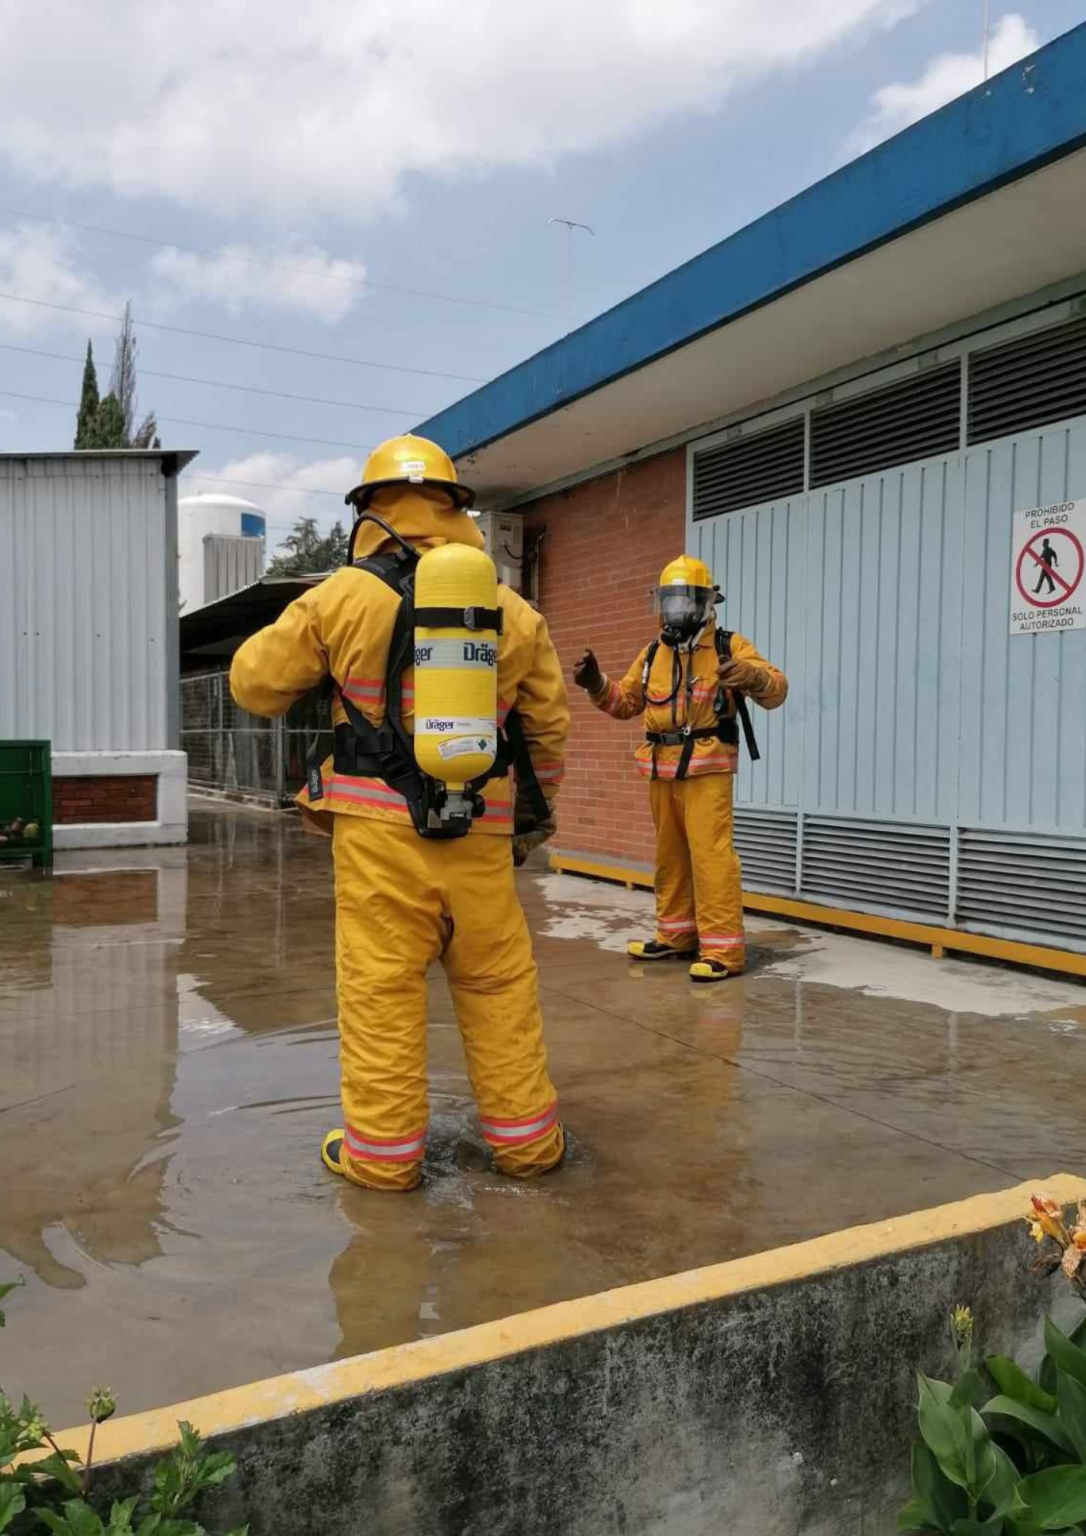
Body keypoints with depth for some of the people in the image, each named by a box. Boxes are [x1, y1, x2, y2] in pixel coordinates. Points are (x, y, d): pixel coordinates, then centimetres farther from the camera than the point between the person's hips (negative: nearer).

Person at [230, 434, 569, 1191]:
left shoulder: (343, 597, -3)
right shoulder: (514, 612, 5)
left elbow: (256, 682, 6)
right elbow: (549, 726, 10)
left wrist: (298, 630, 26)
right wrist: (534, 814, 23)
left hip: (380, 830, -2)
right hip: (479, 833, 3)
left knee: (381, 988, 7)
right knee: (499, 986, 13)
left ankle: (383, 1151, 16)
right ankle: (525, 1138, 23)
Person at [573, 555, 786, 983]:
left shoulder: (728, 646, -2)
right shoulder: (653, 655, 14)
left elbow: (776, 691, -11)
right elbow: (625, 702, 24)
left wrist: (752, 676, -32)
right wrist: (596, 684, 7)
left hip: (707, 769, -6)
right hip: (661, 770, 7)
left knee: (710, 856, -11)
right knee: (669, 856, 14)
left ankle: (723, 951, -6)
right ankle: (675, 937, 27)